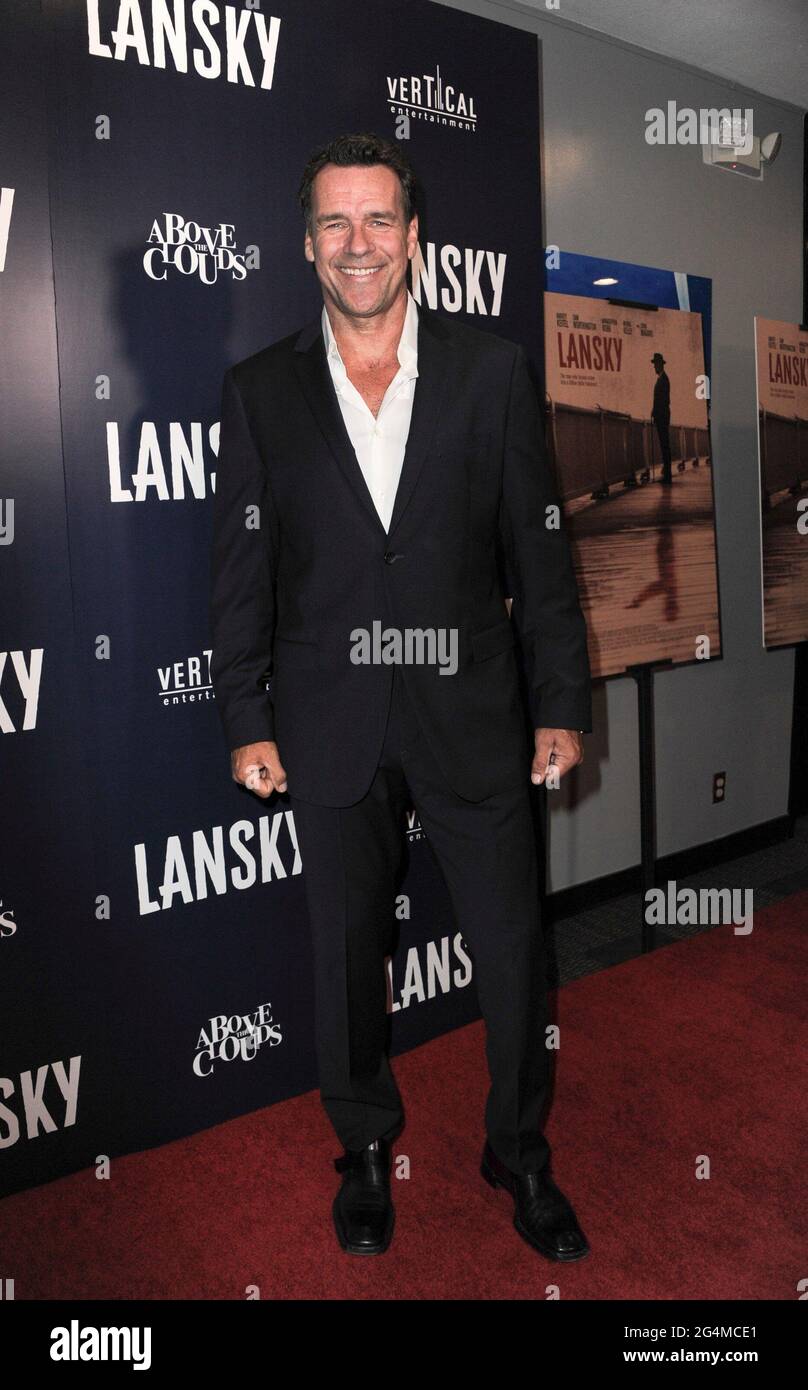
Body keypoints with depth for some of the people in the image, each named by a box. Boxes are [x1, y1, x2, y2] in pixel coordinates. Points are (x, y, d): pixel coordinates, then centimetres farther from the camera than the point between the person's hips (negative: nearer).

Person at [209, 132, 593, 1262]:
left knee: (513, 945, 8)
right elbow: (240, 568, 3)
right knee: (347, 948, 14)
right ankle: (366, 1147, 39)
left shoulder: (493, 373, 1)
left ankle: (519, 1149, 35)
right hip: (330, 725, 1)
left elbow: (539, 548, 2)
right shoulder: (260, 390, 3)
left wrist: (563, 703, 0)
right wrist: (246, 723, 0)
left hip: (470, 712, 0)